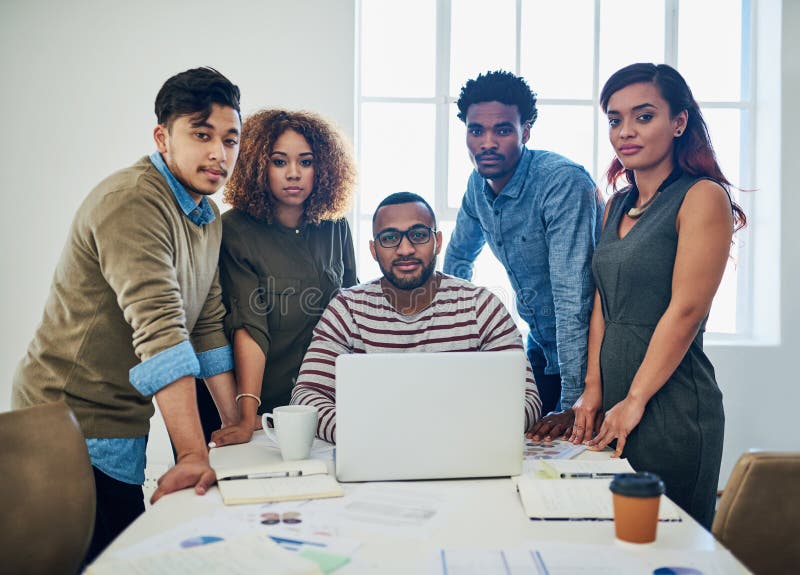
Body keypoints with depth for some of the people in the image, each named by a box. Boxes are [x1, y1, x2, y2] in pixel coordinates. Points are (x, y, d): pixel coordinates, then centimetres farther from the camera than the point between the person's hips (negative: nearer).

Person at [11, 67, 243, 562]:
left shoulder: (209, 218, 10)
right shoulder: (133, 201, -20)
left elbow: (208, 326, 11)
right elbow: (159, 328, -28)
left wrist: (236, 424, 7)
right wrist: (194, 454, -32)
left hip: (121, 430, 9)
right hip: (72, 430, -8)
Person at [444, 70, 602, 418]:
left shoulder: (564, 183, -25)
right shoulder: (479, 183, -2)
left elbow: (572, 297, -30)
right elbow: (459, 257, 17)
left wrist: (573, 402, -30)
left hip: (588, 353, -6)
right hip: (540, 348, 6)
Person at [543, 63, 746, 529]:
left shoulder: (703, 197, -9)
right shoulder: (618, 204, 13)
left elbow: (686, 310, -14)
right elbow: (603, 303, 11)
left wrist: (635, 401, -14)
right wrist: (594, 389, 2)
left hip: (672, 404, -7)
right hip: (614, 401, 7)